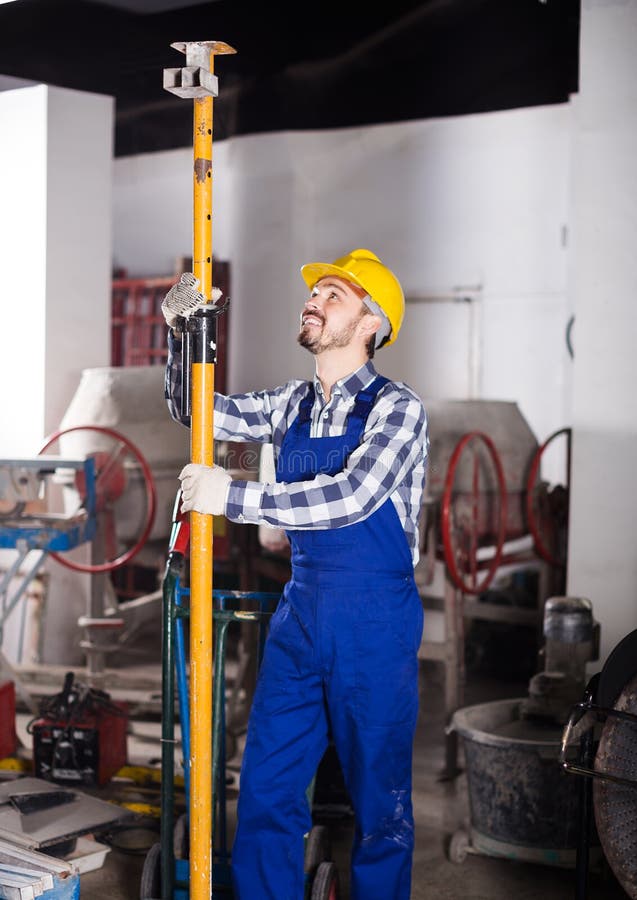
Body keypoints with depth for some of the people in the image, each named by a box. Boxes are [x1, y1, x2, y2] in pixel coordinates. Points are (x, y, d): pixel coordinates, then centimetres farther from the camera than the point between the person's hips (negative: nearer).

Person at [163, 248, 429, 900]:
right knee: (265, 790, 8)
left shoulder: (397, 408, -10)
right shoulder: (291, 406, 9)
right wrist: (180, 334, 0)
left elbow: (350, 497, -24)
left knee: (379, 804, 7)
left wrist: (232, 497, -24)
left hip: (374, 625, -5)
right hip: (299, 617, 5)